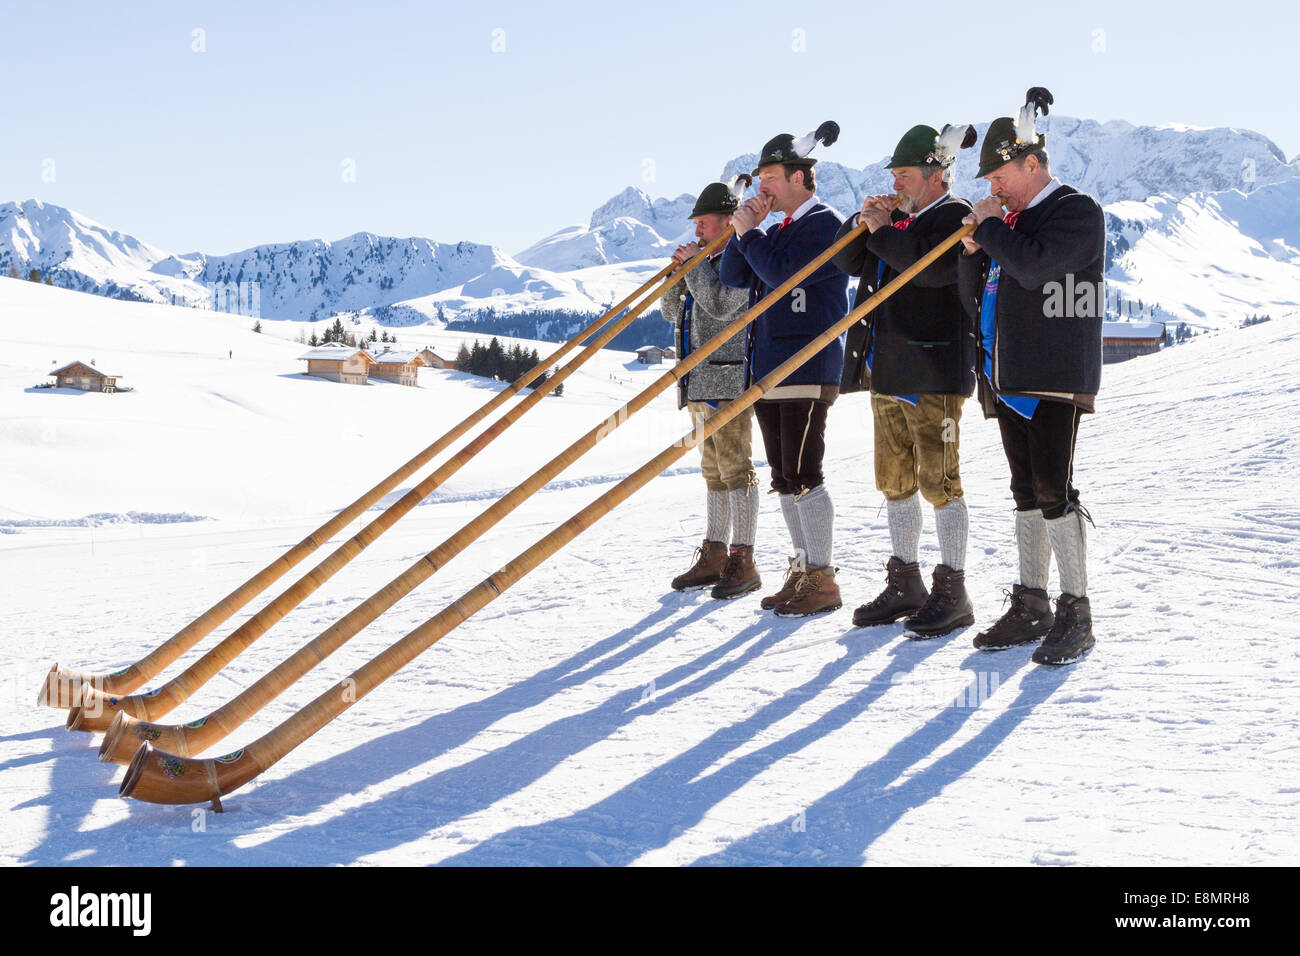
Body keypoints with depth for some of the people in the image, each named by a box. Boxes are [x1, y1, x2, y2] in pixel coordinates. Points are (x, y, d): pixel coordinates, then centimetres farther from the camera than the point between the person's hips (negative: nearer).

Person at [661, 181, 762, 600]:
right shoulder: (707, 262, 19)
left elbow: (721, 304, -22)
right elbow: (673, 312, 20)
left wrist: (694, 264, -12)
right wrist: (677, 271, 4)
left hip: (729, 382, -9)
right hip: (700, 384, 9)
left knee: (736, 468, -8)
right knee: (714, 471, 12)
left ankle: (743, 562, -6)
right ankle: (714, 556, 18)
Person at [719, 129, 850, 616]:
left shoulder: (824, 224, -7)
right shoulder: (776, 231, 20)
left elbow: (782, 271, -20)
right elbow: (733, 276, 15)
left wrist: (749, 232, -7)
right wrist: (743, 231, 4)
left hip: (807, 371, -9)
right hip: (769, 369, 9)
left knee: (802, 475, -10)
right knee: (783, 478, 11)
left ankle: (822, 579, -5)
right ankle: (802, 571, 19)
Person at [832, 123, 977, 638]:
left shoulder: (954, 216, -6)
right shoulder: (897, 217, 19)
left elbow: (935, 266, -24)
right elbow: (847, 261, 16)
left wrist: (882, 231, -16)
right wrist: (863, 222, 0)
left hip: (933, 372, -9)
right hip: (886, 372, 9)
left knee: (939, 480, -6)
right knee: (895, 481, 13)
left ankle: (952, 591, 0)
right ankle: (904, 584, 22)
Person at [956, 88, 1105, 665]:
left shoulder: (1076, 211, -5)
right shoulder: (1013, 219, 19)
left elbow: (1034, 265, -23)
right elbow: (975, 294, 20)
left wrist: (992, 227, -8)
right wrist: (974, 250, 3)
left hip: (1054, 378, -8)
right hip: (1007, 376, 8)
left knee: (1053, 491, -10)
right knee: (1026, 493, 11)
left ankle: (1076, 616, -4)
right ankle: (1030, 608, 18)